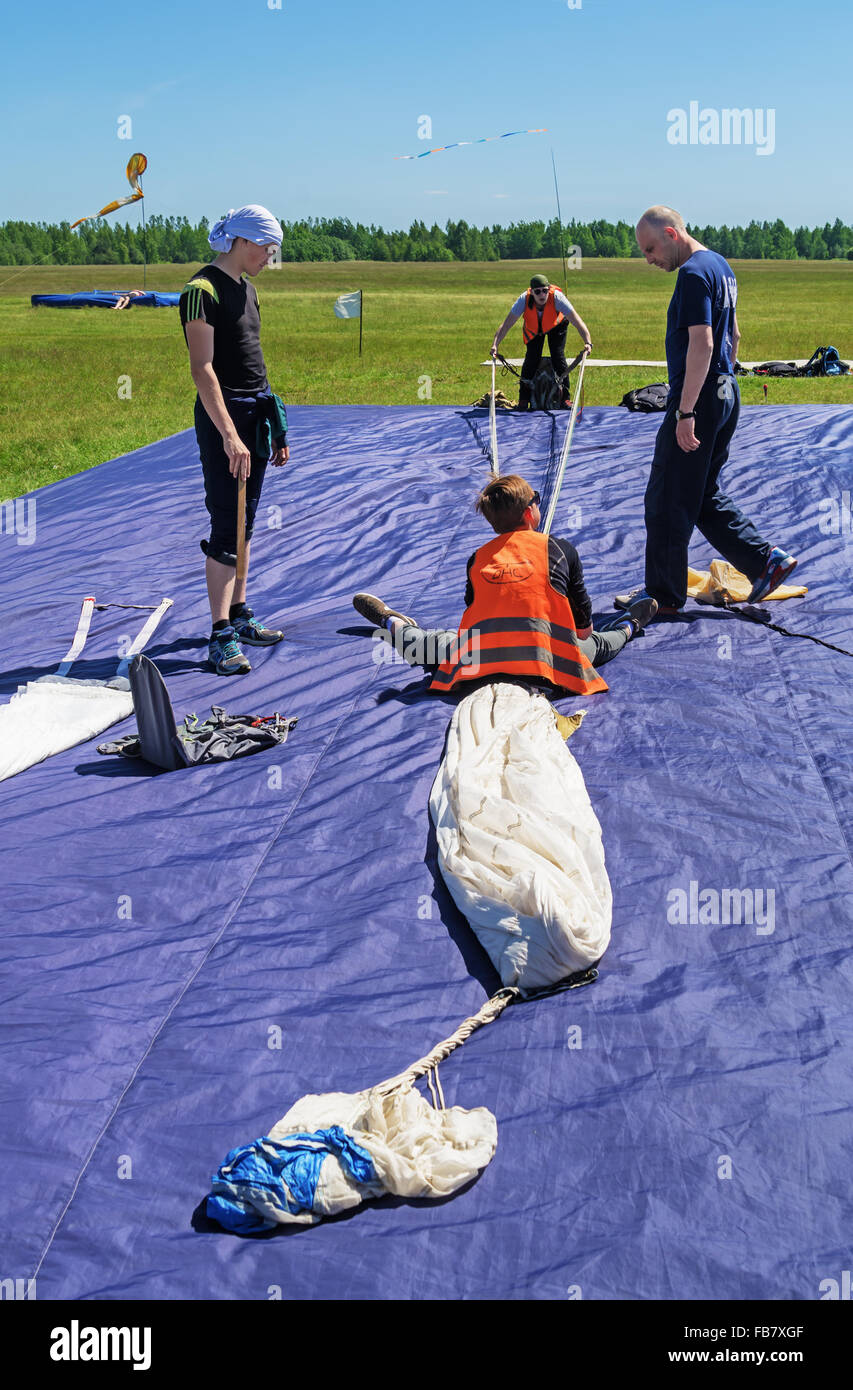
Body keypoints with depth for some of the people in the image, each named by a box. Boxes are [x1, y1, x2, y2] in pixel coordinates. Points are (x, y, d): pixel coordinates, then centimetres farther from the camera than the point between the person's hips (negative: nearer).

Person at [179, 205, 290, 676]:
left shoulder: (246, 288, 14)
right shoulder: (202, 290, -13)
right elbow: (202, 369, -20)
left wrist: (274, 427, 19)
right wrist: (229, 435, -27)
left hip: (256, 413, 9)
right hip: (223, 414, -9)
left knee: (245, 521, 13)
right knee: (226, 526, -9)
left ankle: (239, 614, 23)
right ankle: (221, 635, -6)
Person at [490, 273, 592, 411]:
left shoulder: (557, 297, -40)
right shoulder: (524, 299, -36)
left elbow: (577, 321, -42)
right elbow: (506, 325, -34)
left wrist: (587, 342, -54)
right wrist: (495, 345, -46)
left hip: (556, 326, -1)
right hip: (533, 328, 1)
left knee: (558, 356, -14)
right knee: (531, 358, -12)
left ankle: (566, 397, -2)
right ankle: (523, 400, -1)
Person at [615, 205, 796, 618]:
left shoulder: (693, 273, -17)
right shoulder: (720, 265, 14)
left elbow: (701, 345, -24)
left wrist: (686, 411, -24)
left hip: (699, 399, -10)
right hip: (725, 395, 10)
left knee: (666, 502, 0)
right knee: (704, 495, 18)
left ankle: (663, 595, 10)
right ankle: (766, 559, 15)